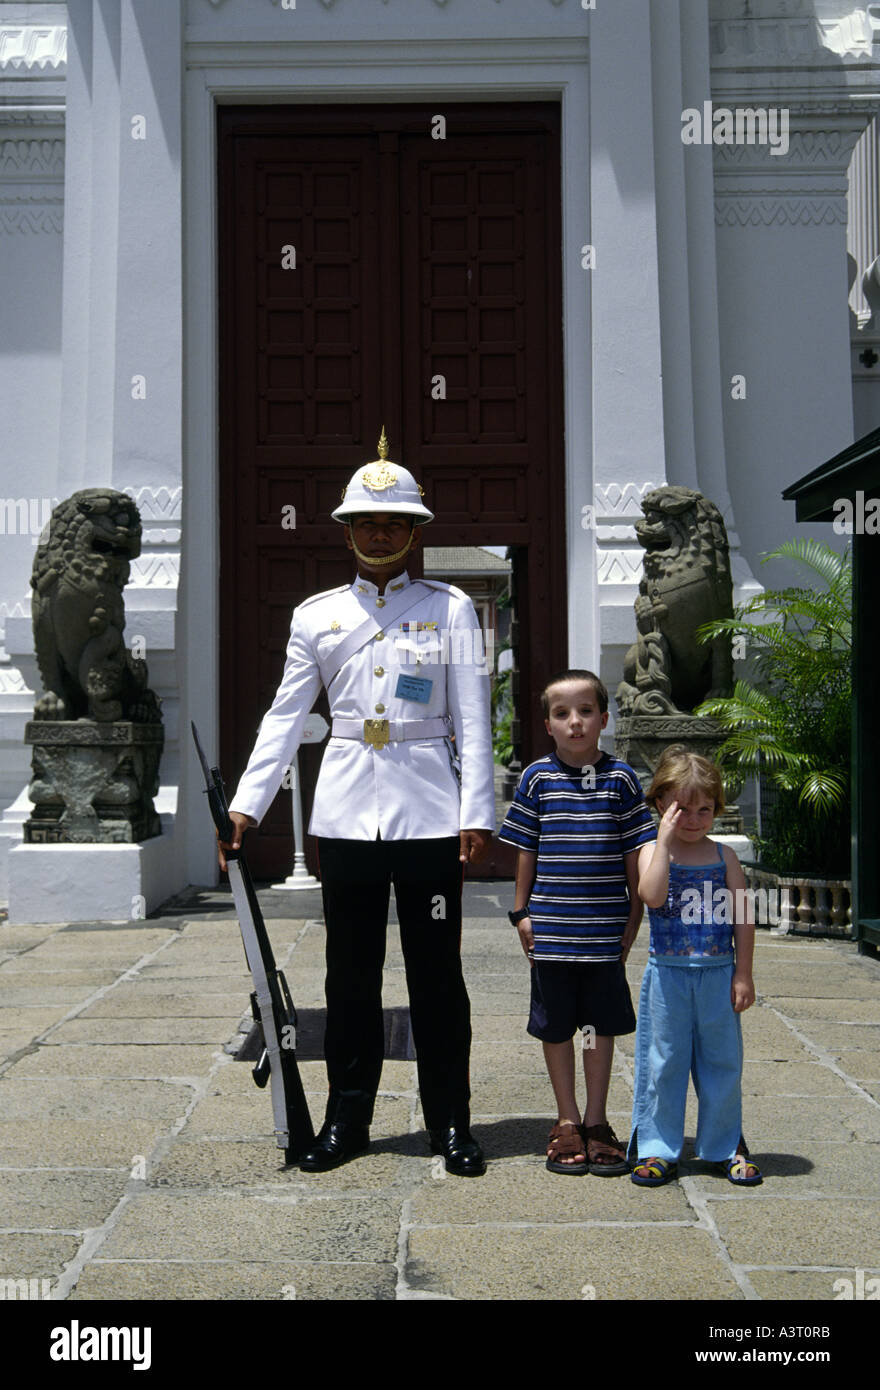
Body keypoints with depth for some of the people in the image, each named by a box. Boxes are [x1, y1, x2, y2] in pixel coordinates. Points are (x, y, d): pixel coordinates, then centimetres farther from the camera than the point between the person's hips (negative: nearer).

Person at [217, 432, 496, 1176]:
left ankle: (450, 1121, 17)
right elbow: (285, 716, 8)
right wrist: (247, 803, 0)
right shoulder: (315, 615, 9)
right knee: (351, 972, 10)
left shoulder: (450, 608, 4)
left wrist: (476, 812, -8)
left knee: (437, 972, 5)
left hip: (429, 810, -2)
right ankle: (347, 1119, 22)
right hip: (346, 811, 2)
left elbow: (472, 717, 0)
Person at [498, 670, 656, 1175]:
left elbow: (634, 852, 3)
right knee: (556, 1027, 9)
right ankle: (567, 1122, 23)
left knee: (602, 1025, 9)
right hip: (551, 930, 0)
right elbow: (526, 850, 5)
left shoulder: (621, 778, 0)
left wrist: (635, 916, 2)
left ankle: (597, 1122, 23)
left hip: (606, 931, 0)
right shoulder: (537, 778, 0)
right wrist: (522, 912, 3)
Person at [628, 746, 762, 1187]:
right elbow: (652, 896, -22)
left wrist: (743, 974, 0)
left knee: (722, 1062, 10)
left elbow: (742, 918, 4)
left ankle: (726, 1145, 24)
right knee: (663, 1062, 6)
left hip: (718, 975, 2)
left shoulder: (724, 857, 4)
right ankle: (658, 1148, 16)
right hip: (668, 974, -2)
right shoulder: (654, 852, -2)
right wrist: (665, 839, -20)